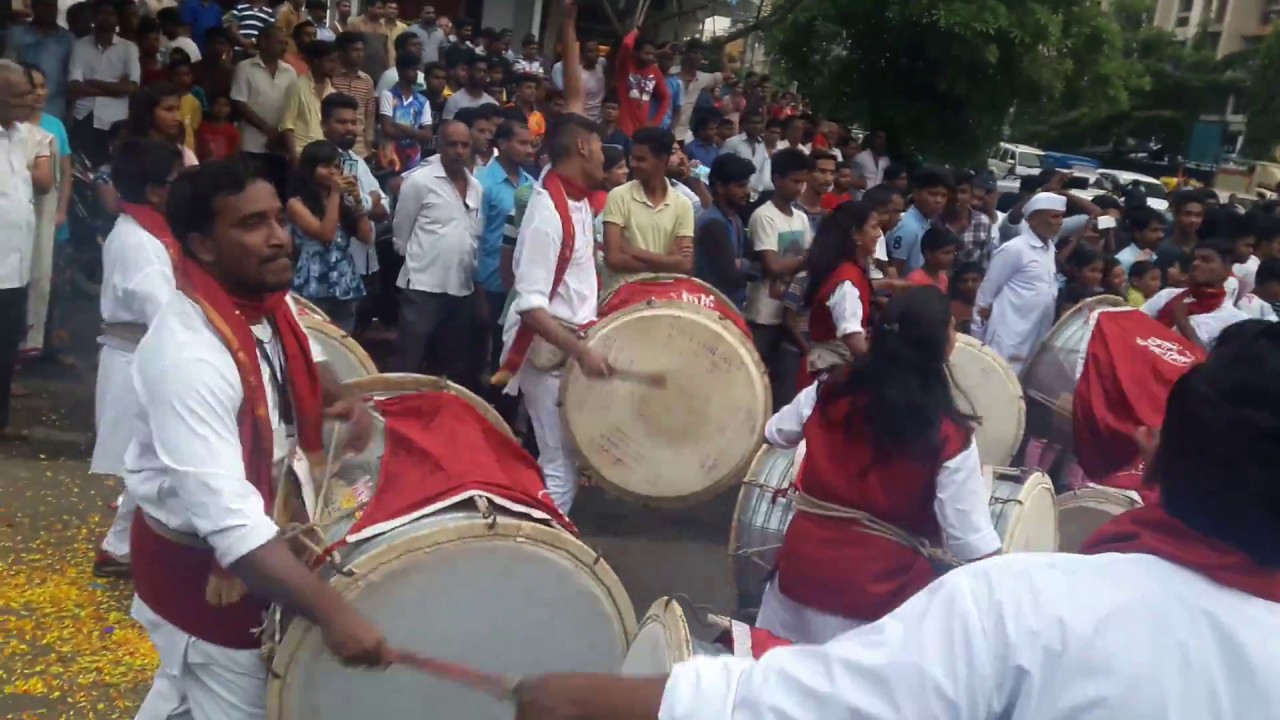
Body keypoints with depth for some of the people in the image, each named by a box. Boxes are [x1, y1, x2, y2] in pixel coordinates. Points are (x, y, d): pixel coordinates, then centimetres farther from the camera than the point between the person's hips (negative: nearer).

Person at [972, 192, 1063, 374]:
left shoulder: (1050, 248, 11)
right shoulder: (1013, 249, -11)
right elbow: (985, 294, -8)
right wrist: (978, 341, -5)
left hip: (1037, 344, 8)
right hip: (1009, 345, -8)